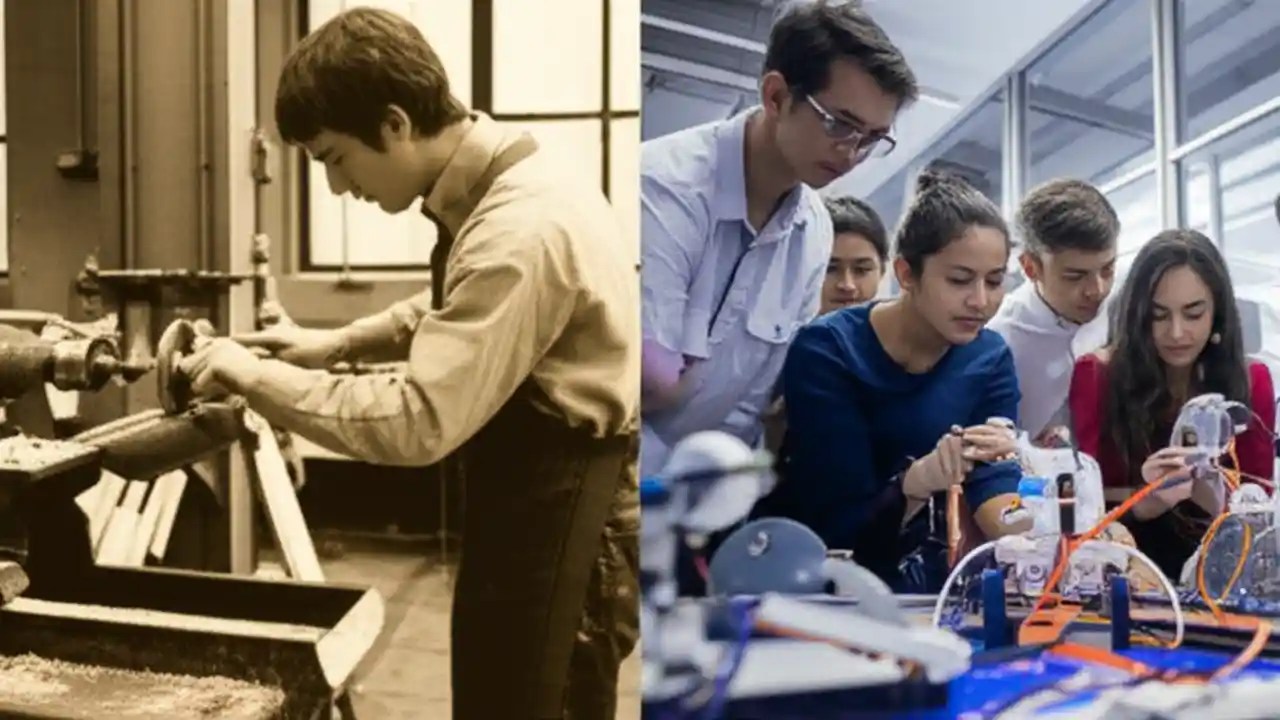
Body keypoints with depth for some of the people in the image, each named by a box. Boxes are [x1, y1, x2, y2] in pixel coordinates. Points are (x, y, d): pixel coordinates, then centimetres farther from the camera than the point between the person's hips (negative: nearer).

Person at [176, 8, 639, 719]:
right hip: (532, 502, 10)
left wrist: (254, 375, -18)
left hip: (560, 522, -10)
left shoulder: (521, 233, -28)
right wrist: (339, 341, 11)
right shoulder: (491, 192, 4)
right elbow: (452, 311, 24)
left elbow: (419, 423, -29)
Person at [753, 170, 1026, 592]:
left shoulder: (990, 359, -2)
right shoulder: (826, 351, -18)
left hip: (917, 574, 4)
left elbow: (993, 481, -12)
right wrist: (916, 480, -38)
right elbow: (841, 524, -18)